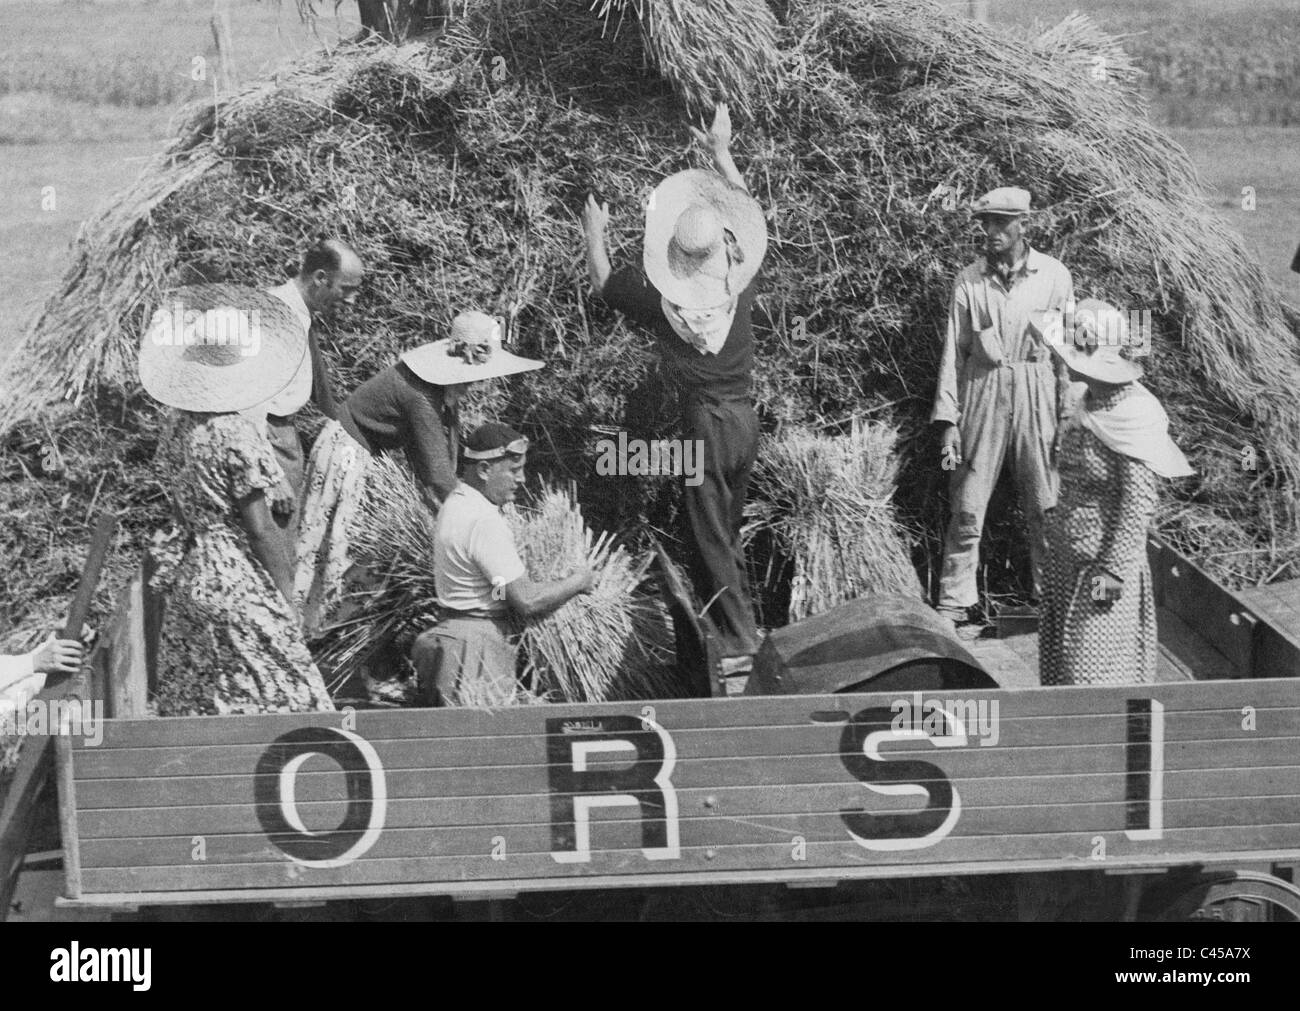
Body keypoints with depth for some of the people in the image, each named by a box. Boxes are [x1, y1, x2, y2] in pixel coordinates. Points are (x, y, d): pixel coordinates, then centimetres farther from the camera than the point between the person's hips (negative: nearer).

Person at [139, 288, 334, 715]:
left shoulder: (178, 429, 4)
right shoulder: (238, 435, -19)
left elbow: (181, 509, 12)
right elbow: (259, 528, -18)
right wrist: (287, 592, -11)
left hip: (188, 578, 8)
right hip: (237, 581, -8)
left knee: (192, 698, 15)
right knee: (275, 695, 1)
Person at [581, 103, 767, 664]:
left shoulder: (659, 297, -13)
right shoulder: (740, 280, -4)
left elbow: (602, 282, 8)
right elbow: (746, 212, 15)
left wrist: (594, 234, 26)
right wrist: (721, 152, 25)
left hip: (705, 424, -5)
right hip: (746, 418, 5)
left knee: (710, 538, 3)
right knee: (729, 530, 18)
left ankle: (740, 640, 4)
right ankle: (742, 619, 26)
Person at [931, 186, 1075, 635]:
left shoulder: (1054, 275, 2)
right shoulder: (969, 280, 2)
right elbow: (954, 350, 4)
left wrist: (1070, 412, 0)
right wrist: (947, 420, -2)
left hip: (1036, 392, 0)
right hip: (983, 391, 0)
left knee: (1046, 506, 4)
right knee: (967, 509, 0)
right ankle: (954, 607, 8)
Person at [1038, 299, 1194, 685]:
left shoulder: (1132, 414, -20)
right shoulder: (1092, 405, 6)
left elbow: (1139, 502, -20)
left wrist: (1114, 569, -20)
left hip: (1103, 560, -9)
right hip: (1070, 555, 9)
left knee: (1094, 664, -1)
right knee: (1059, 649, 15)